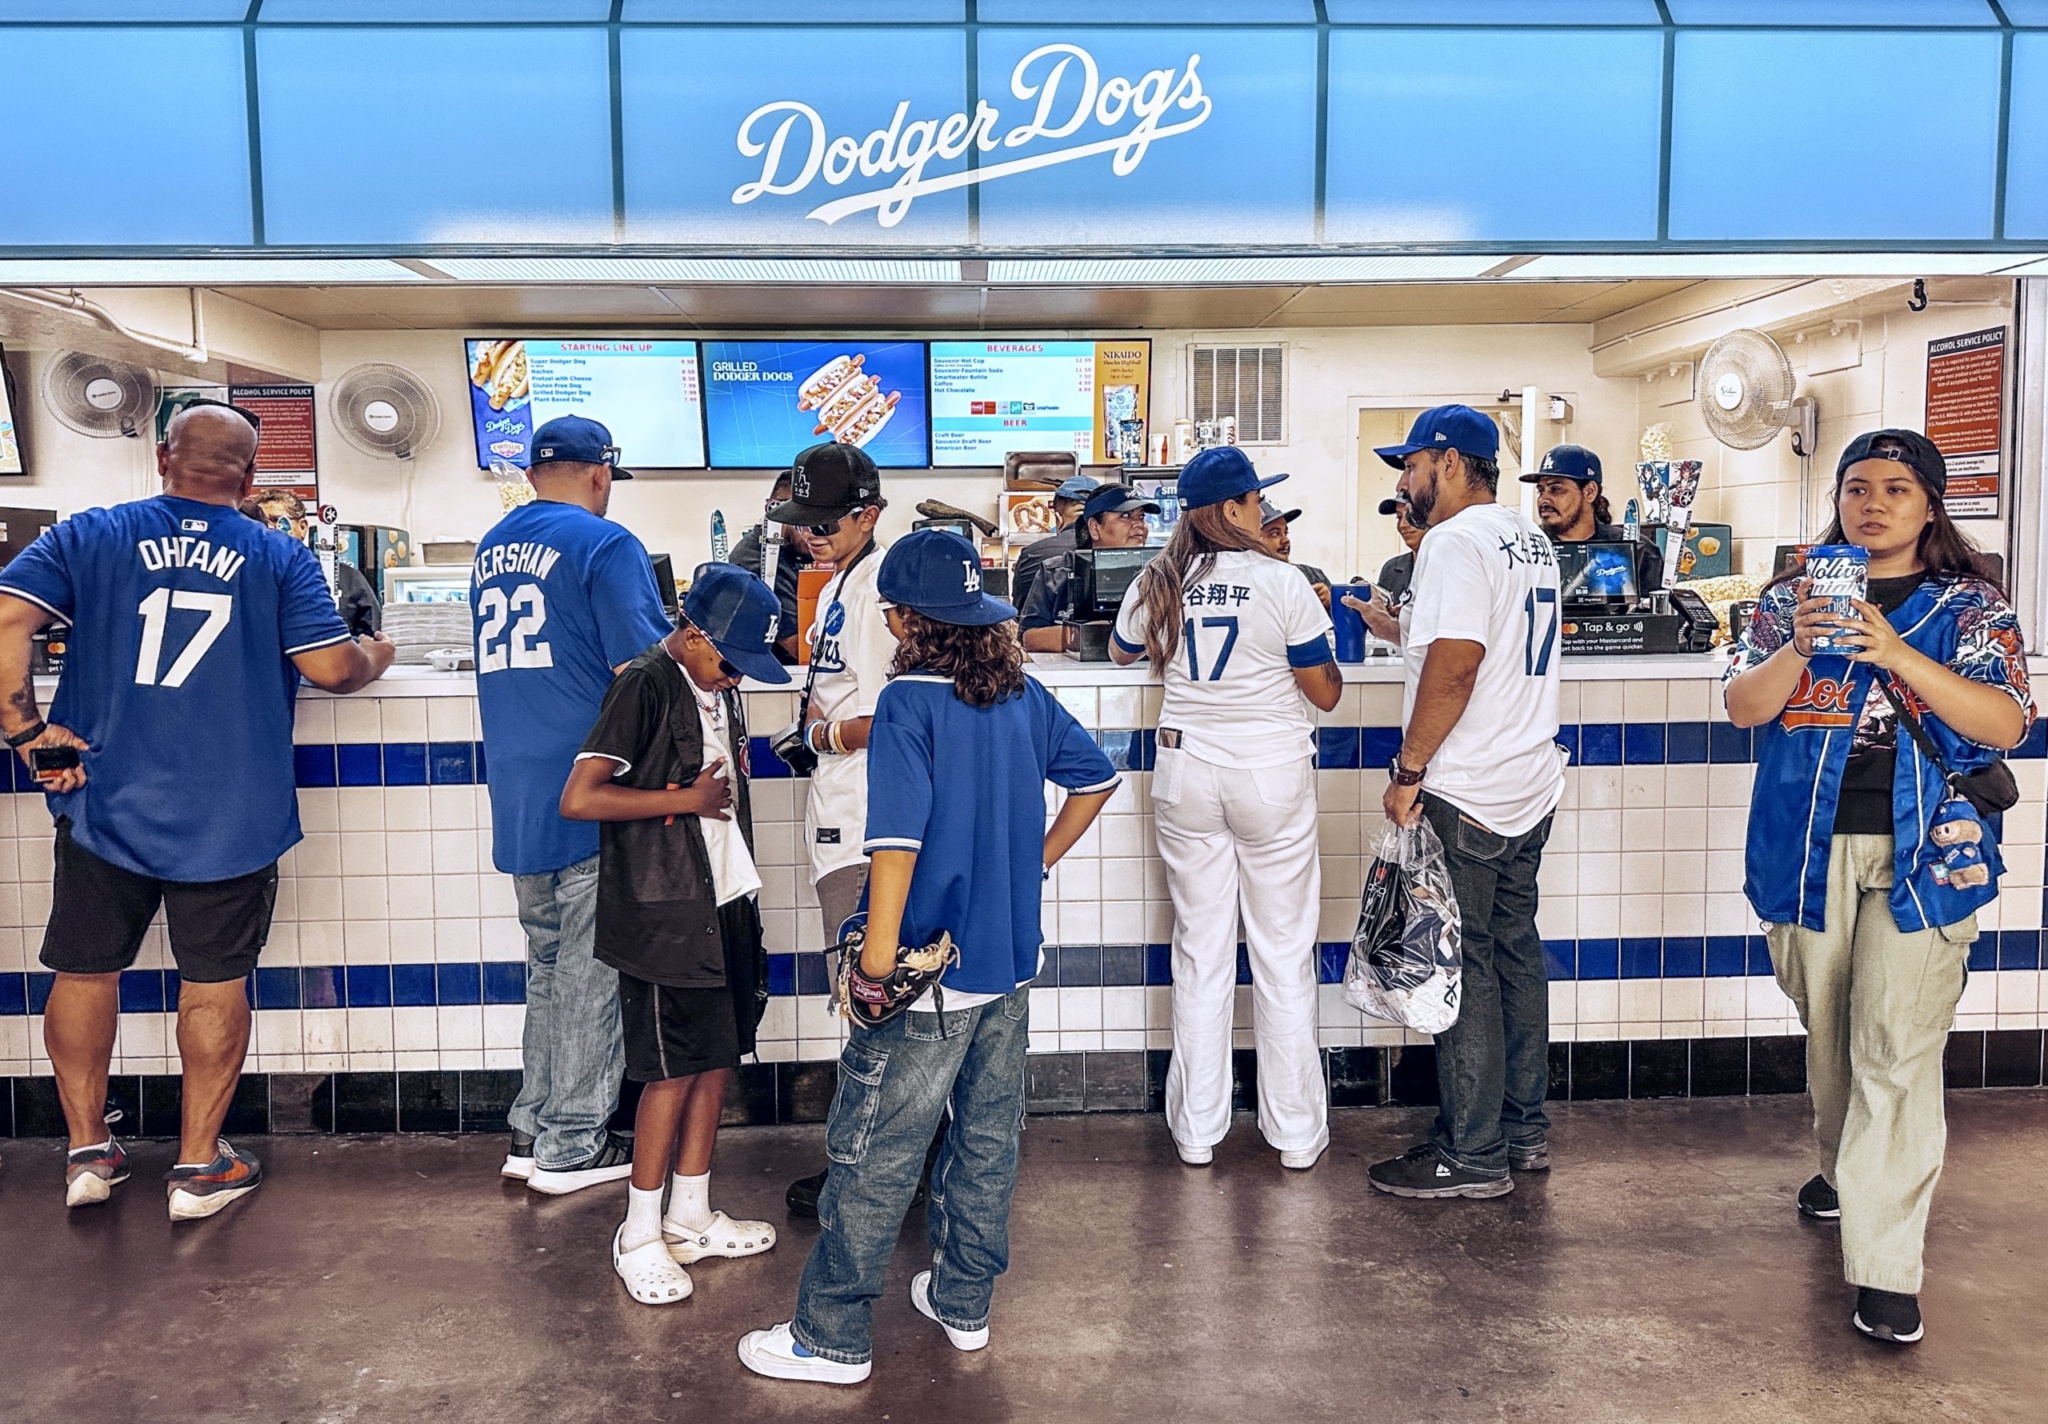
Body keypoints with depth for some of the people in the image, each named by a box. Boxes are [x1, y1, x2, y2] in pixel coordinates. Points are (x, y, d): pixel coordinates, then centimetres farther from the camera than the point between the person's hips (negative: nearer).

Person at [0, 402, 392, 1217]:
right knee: (215, 981, 9)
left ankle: (87, 1151, 28)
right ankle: (199, 1165, 18)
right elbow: (330, 667, -8)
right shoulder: (279, 560, -1)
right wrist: (377, 655, 13)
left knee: (86, 970, 17)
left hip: (106, 803, 2)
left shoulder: (89, 536, 2)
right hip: (229, 816, -1)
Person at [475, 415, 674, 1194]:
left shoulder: (491, 547, 14)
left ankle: (533, 1129, 25)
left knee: (548, 963, 19)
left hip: (517, 795, 7)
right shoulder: (605, 545, -10)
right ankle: (573, 1145, 12)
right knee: (589, 973, 3)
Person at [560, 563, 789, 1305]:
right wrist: (687, 799, -19)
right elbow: (578, 799, -25)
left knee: (717, 1060, 13)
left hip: (724, 903, 8)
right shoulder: (646, 686, -16)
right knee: (673, 1072, 0)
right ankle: (639, 1237, 16)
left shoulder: (718, 686, 10)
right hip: (665, 913, -8)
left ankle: (691, 1217, 27)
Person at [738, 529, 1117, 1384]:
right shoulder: (1024, 695, 4)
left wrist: (879, 950, -19)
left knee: (874, 1154, 4)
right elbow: (1096, 779, 14)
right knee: (988, 1137, 18)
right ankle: (964, 1304, 33)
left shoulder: (909, 702, -16)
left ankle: (833, 1337, 16)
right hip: (1011, 962, 7)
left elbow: (899, 836, -23)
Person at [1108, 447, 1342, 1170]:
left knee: (1200, 952, 10)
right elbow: (1324, 693, -5)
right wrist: (1317, 632, 12)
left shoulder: (1160, 584, 1)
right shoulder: (1282, 583, -10)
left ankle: (1197, 1130, 17)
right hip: (1273, 777, -3)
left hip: (1187, 776, 3)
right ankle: (1296, 1132, 15)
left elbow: (1122, 651, 21)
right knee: (1284, 954, 6)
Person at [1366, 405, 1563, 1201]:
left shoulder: (1455, 542, -14)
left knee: (1462, 970, -2)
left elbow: (1455, 664, -23)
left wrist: (1409, 768, -17)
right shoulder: (1530, 540, 15)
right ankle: (1523, 1129, 26)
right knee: (1515, 955, 16)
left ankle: (1473, 1157, 7)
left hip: (1464, 797, -10)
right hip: (1530, 787, 10)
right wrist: (1406, 626, 25)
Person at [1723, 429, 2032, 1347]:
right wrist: (1799, 648, -20)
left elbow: (2006, 725, -10)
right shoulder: (1793, 598, 7)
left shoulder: (1970, 606, 2)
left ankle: (1886, 1265, -4)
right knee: (1828, 1033, 17)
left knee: (1896, 1052, -9)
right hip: (1810, 849, 3)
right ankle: (1844, 1169, 42)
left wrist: (1899, 655, -23)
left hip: (1918, 851, -3)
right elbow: (1742, 707, -2)